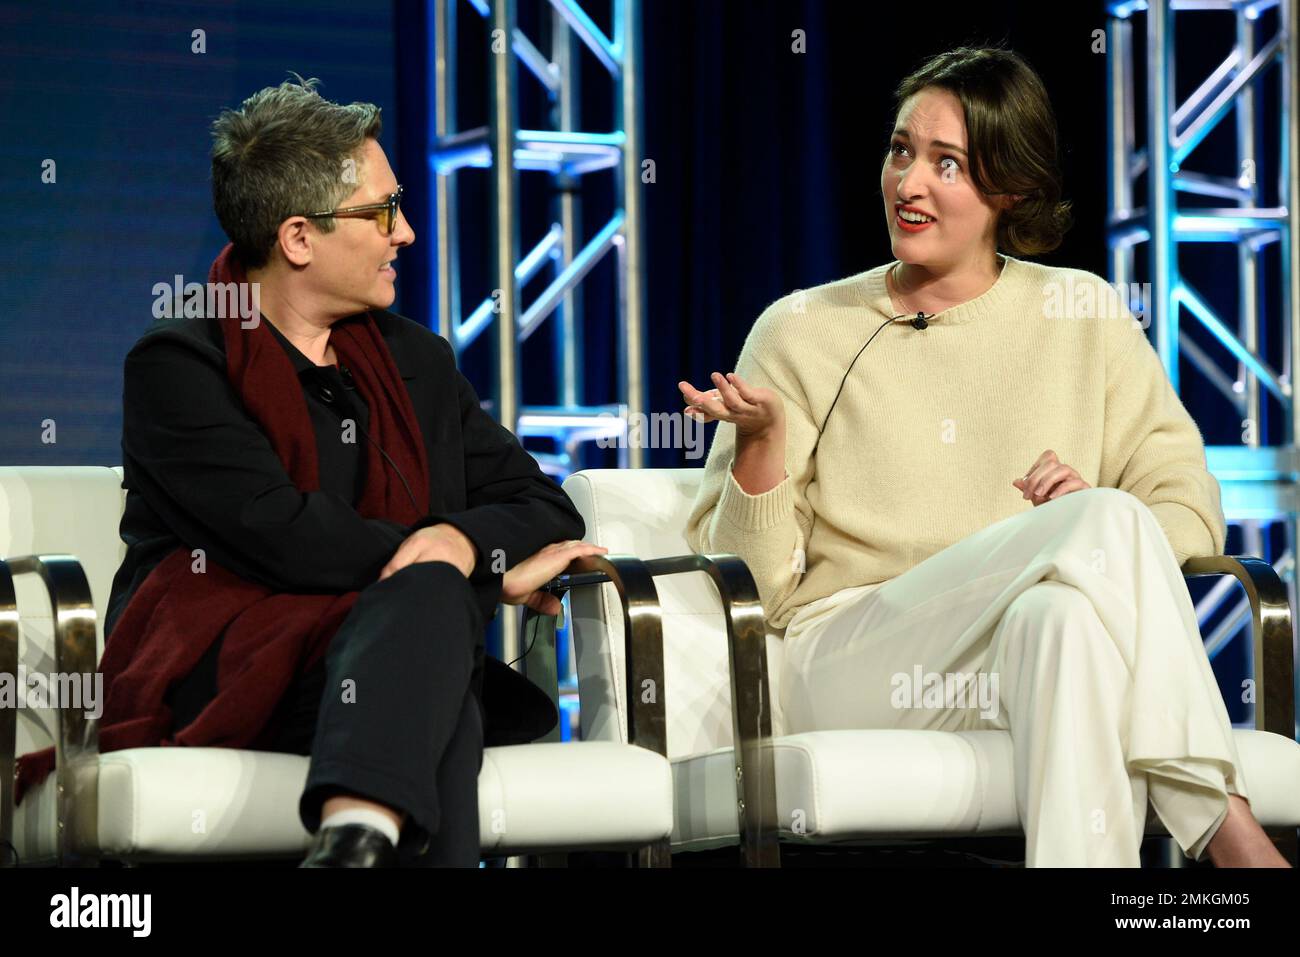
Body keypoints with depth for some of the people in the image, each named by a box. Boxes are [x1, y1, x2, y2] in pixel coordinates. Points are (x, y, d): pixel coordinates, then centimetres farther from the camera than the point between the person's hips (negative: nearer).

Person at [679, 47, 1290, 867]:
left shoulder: (1085, 316, 17)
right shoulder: (804, 331, 11)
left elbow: (1191, 508, 11)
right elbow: (759, 584, 7)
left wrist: (1098, 515, -11)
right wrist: (761, 442, -11)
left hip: (1035, 671, 2)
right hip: (849, 659, -2)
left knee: (1061, 619, -38)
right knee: (1108, 522, -29)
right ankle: (1227, 829, -35)